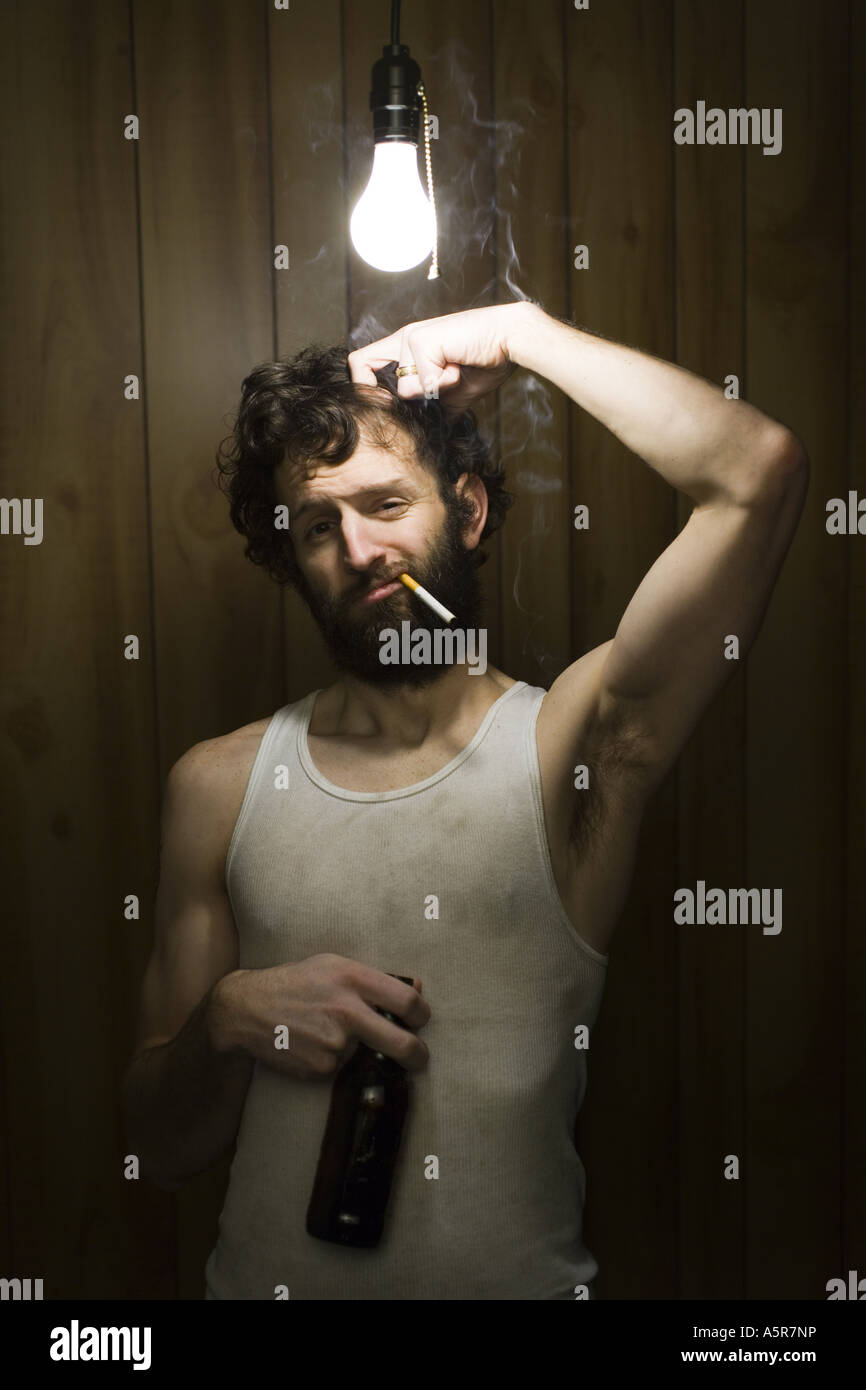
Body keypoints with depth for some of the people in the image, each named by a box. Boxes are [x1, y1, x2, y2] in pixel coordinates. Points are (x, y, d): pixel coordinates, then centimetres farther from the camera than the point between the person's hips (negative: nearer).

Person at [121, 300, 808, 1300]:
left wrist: (519, 333, -5)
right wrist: (229, 1016, -12)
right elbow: (160, 1148, 8)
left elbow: (758, 473, -15)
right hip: (264, 1274, 1)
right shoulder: (218, 787, 4)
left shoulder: (567, 742, -3)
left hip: (521, 1274, 0)